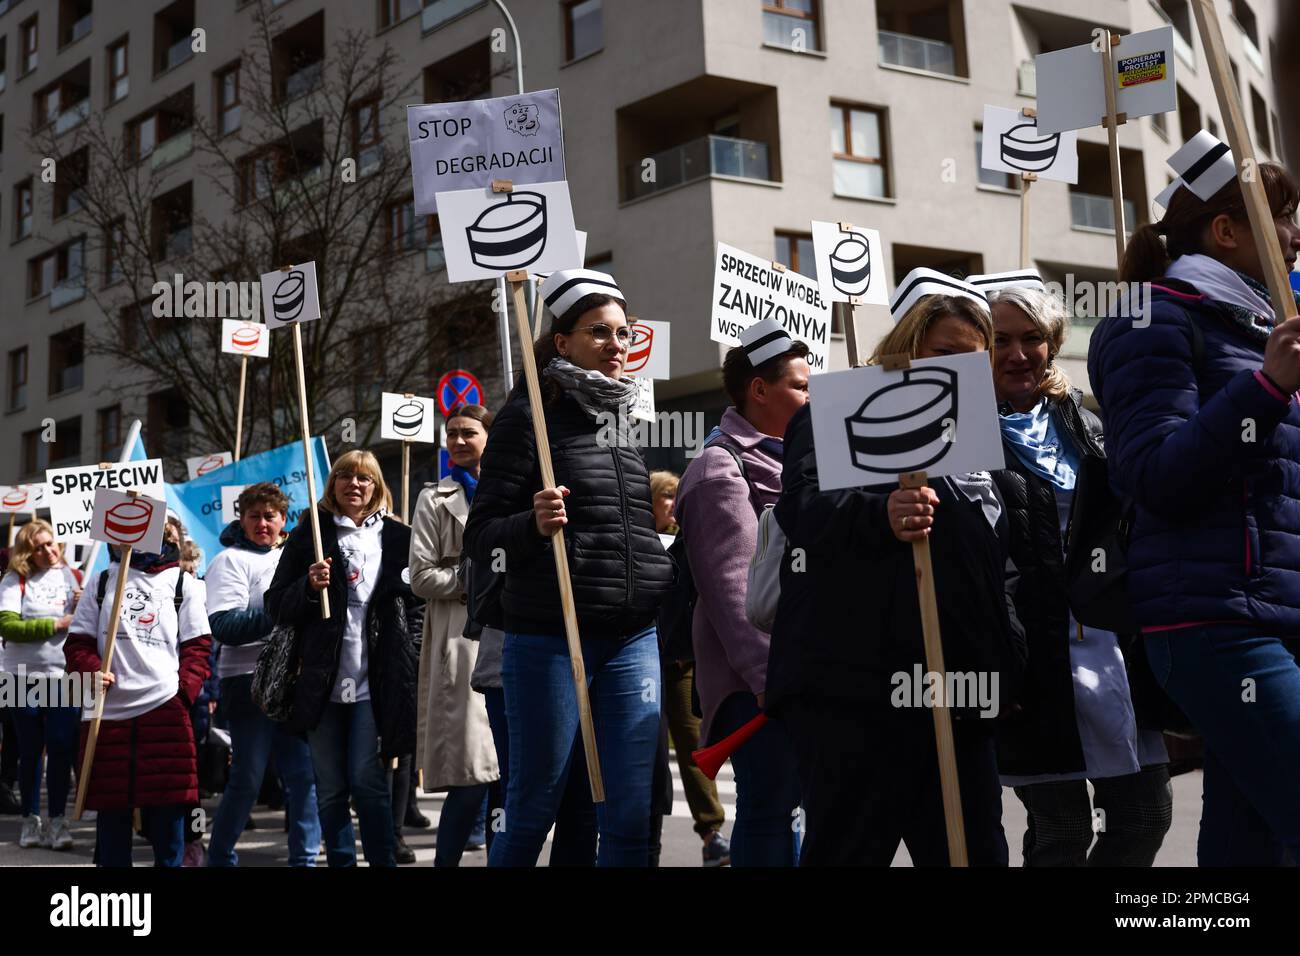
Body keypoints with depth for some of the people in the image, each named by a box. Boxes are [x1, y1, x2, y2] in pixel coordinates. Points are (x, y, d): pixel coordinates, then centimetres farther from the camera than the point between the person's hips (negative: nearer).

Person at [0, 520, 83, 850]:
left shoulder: (74, 577, 5)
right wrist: (55, 625, -17)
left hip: (65, 676, 1)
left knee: (62, 748, -2)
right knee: (30, 749, 8)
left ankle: (57, 819, 5)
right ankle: (30, 819, 16)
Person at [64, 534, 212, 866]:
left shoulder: (183, 584, 11)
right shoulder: (102, 583, 16)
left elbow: (198, 646, 7)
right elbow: (78, 640, 12)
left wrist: (183, 691, -7)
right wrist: (90, 669, -8)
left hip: (165, 707, -2)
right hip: (108, 710, 2)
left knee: (168, 807, -2)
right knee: (110, 806, 5)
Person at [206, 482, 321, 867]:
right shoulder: (231, 561, -2)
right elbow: (224, 626, -16)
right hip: (250, 680, -6)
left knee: (305, 774, 3)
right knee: (247, 778, -1)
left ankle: (304, 858, 11)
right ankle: (219, 858, 15)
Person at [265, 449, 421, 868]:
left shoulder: (398, 537, 10)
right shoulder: (309, 534, 8)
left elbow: (416, 605, 15)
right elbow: (277, 606, 6)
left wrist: (408, 658, 4)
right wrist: (309, 586, -13)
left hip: (374, 681, -1)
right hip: (322, 681, 1)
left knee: (367, 780, -8)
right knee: (330, 788, 5)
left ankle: (383, 861, 1)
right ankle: (340, 860, 14)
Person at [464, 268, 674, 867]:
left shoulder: (634, 415, 14)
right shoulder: (529, 414, -3)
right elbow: (479, 537, -6)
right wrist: (533, 524, -24)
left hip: (636, 637, 5)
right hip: (548, 636, -5)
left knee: (631, 814, 3)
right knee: (534, 807, 3)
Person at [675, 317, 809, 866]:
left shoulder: (784, 460, 20)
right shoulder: (722, 470, -9)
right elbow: (732, 587, -18)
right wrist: (768, 674, -24)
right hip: (760, 678, -9)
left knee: (786, 805, 13)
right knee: (768, 811, -9)